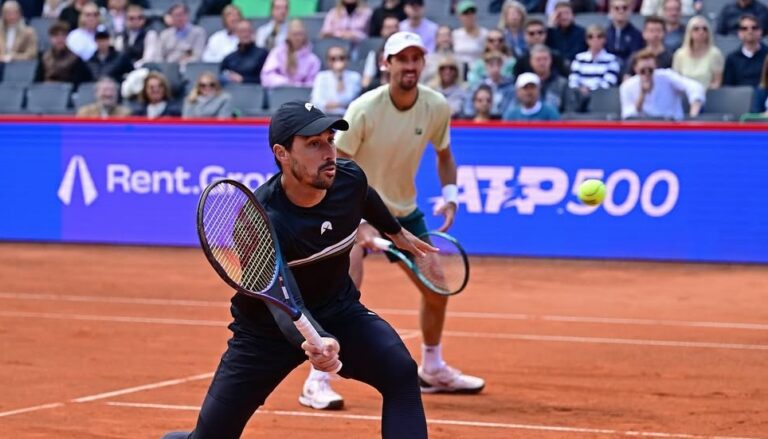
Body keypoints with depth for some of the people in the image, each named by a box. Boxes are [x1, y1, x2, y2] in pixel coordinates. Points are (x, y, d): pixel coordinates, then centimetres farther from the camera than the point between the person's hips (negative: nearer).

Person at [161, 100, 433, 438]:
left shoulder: (349, 179, -15)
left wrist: (396, 232, 32)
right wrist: (316, 342, -63)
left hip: (339, 312, 4)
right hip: (268, 329, -4)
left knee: (400, 372, -24)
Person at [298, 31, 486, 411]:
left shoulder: (437, 107, -11)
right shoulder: (364, 109, -25)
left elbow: (444, 155, 9)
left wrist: (450, 197, -8)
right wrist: (359, 222, -32)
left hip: (404, 209, 6)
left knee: (436, 289, 10)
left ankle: (432, 370, 34)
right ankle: (317, 380, -22)